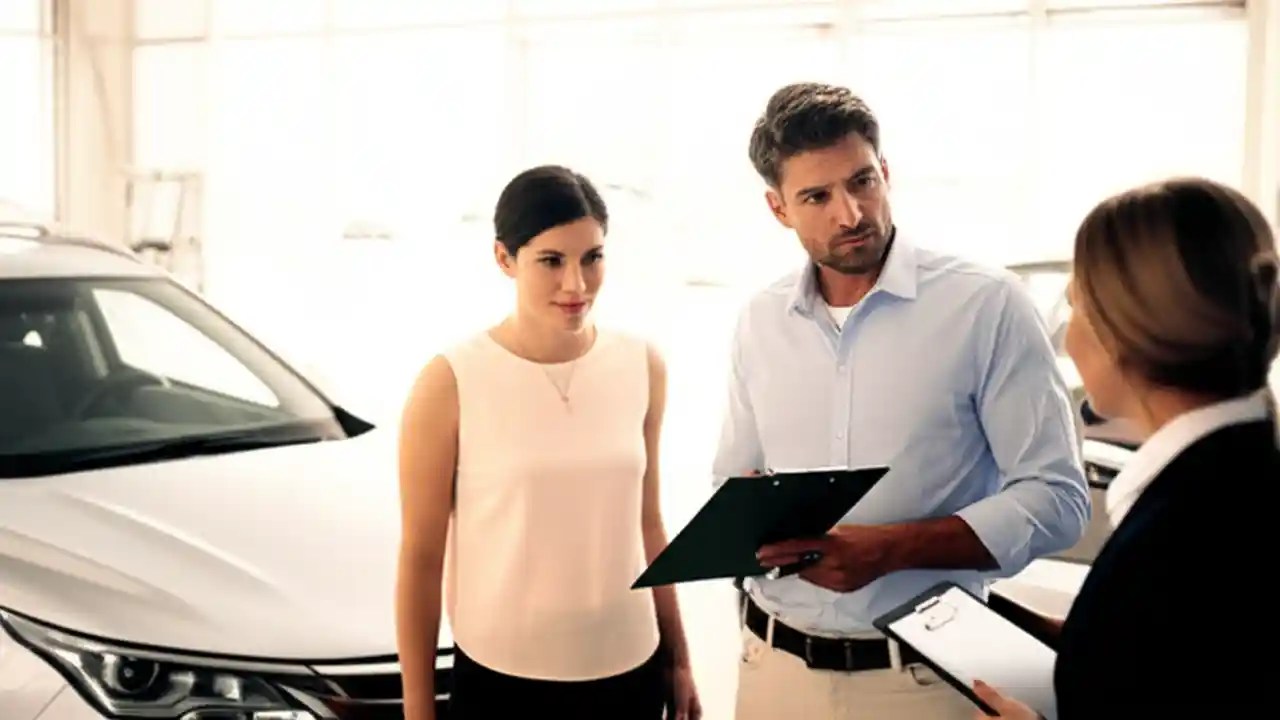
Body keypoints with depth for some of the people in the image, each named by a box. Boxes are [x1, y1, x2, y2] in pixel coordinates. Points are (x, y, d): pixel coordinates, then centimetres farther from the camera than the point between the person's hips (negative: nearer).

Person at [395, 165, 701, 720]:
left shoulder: (642, 367, 0)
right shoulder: (451, 383, -12)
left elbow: (646, 525, 9)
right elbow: (420, 558, -7)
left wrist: (677, 659, 12)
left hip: (628, 671, 3)